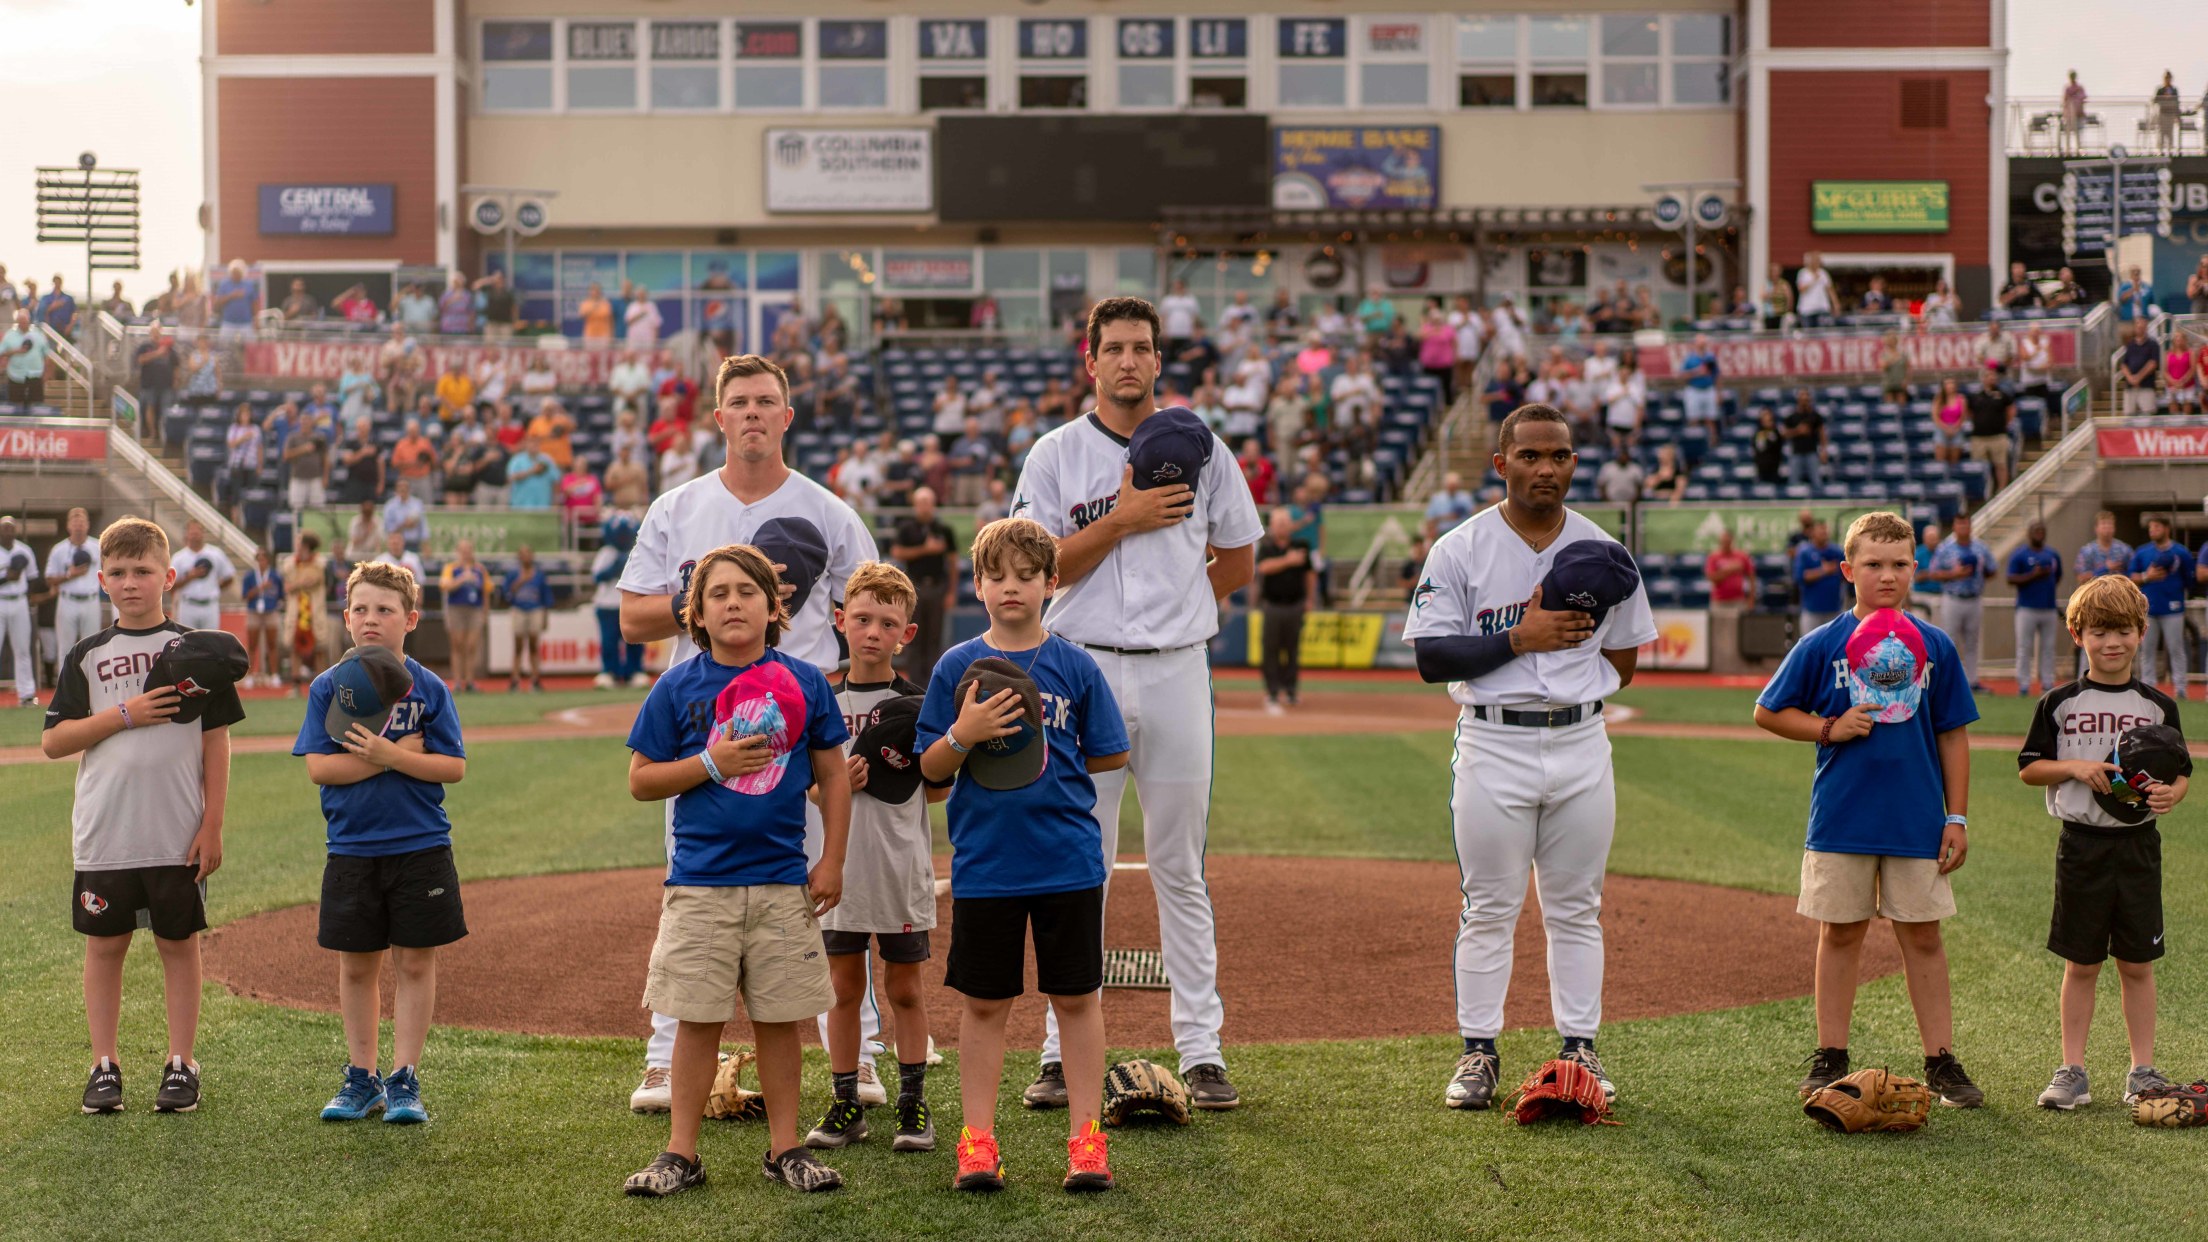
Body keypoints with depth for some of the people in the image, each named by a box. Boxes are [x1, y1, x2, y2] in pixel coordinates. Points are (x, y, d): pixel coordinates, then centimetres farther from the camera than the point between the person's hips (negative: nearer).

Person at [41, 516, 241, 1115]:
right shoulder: (86, 656, 5)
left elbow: (216, 743, 1)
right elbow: (52, 742, 0)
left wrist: (212, 826, -4)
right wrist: (123, 714, -13)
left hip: (179, 835, -1)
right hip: (103, 835, 1)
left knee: (179, 944, 6)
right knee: (104, 945, 7)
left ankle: (181, 1064, 15)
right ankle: (105, 1064, 17)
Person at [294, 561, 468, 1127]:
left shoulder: (428, 687, -2)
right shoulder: (329, 686, 0)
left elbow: (453, 767, -7)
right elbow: (319, 767, -8)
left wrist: (387, 753, -19)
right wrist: (397, 756, -15)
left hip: (421, 848, -1)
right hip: (351, 851, 1)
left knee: (415, 962, 3)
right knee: (356, 965, 9)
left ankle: (404, 1078, 12)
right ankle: (361, 1076, 21)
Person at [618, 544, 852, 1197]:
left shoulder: (804, 682, 2)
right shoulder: (678, 687, 0)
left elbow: (833, 776, 8)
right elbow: (641, 781, 2)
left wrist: (832, 861, 3)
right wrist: (712, 763, -11)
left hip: (783, 882, 1)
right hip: (700, 882, -1)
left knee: (779, 1018, 7)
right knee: (698, 1020, 3)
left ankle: (785, 1147, 18)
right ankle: (681, 1153, 12)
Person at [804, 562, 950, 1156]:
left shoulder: (919, 704, -1)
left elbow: (941, 789, 1)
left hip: (902, 867, -1)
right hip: (839, 864, 1)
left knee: (904, 989, 7)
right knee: (846, 987, 8)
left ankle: (913, 1103, 15)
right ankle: (846, 1105, 17)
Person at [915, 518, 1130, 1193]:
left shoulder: (1075, 665, 0)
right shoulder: (957, 667, 1)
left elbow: (1110, 755, 4)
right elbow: (930, 768, 0)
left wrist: (1047, 765, -4)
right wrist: (964, 735, -17)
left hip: (1069, 861, 0)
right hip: (982, 865, 0)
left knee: (1076, 998, 6)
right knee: (983, 1004, 8)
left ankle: (1085, 1137, 14)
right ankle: (977, 1139, 17)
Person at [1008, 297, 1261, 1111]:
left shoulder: (1199, 450, 8)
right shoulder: (1056, 455, 3)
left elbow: (1238, 563, 15)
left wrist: (1173, 608, 6)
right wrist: (1123, 520, -12)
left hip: (1177, 672, 1)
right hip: (1084, 675, -1)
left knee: (1180, 870, 6)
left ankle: (1201, 1051, 10)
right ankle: (1065, 1052, 9)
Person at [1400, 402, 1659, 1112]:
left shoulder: (1601, 555, 7)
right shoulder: (1459, 551, -2)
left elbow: (1623, 665, 11)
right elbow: (1431, 657, -8)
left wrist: (1571, 627, -7)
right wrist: (1519, 638, -17)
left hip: (1582, 743, 3)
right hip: (1493, 745, -2)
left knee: (1576, 908, 8)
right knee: (1489, 910, 3)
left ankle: (1580, 1049, 16)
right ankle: (1478, 1053, 12)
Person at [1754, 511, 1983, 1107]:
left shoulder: (1934, 645, 3)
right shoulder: (1822, 644, -2)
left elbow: (1953, 735, 7)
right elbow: (1768, 712, 4)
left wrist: (1957, 817, 4)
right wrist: (1831, 729, -11)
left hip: (1919, 821, 1)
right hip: (1841, 817, -1)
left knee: (1922, 936, 6)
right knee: (1840, 933, 8)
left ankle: (1942, 1062, 13)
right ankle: (1830, 1059, 16)